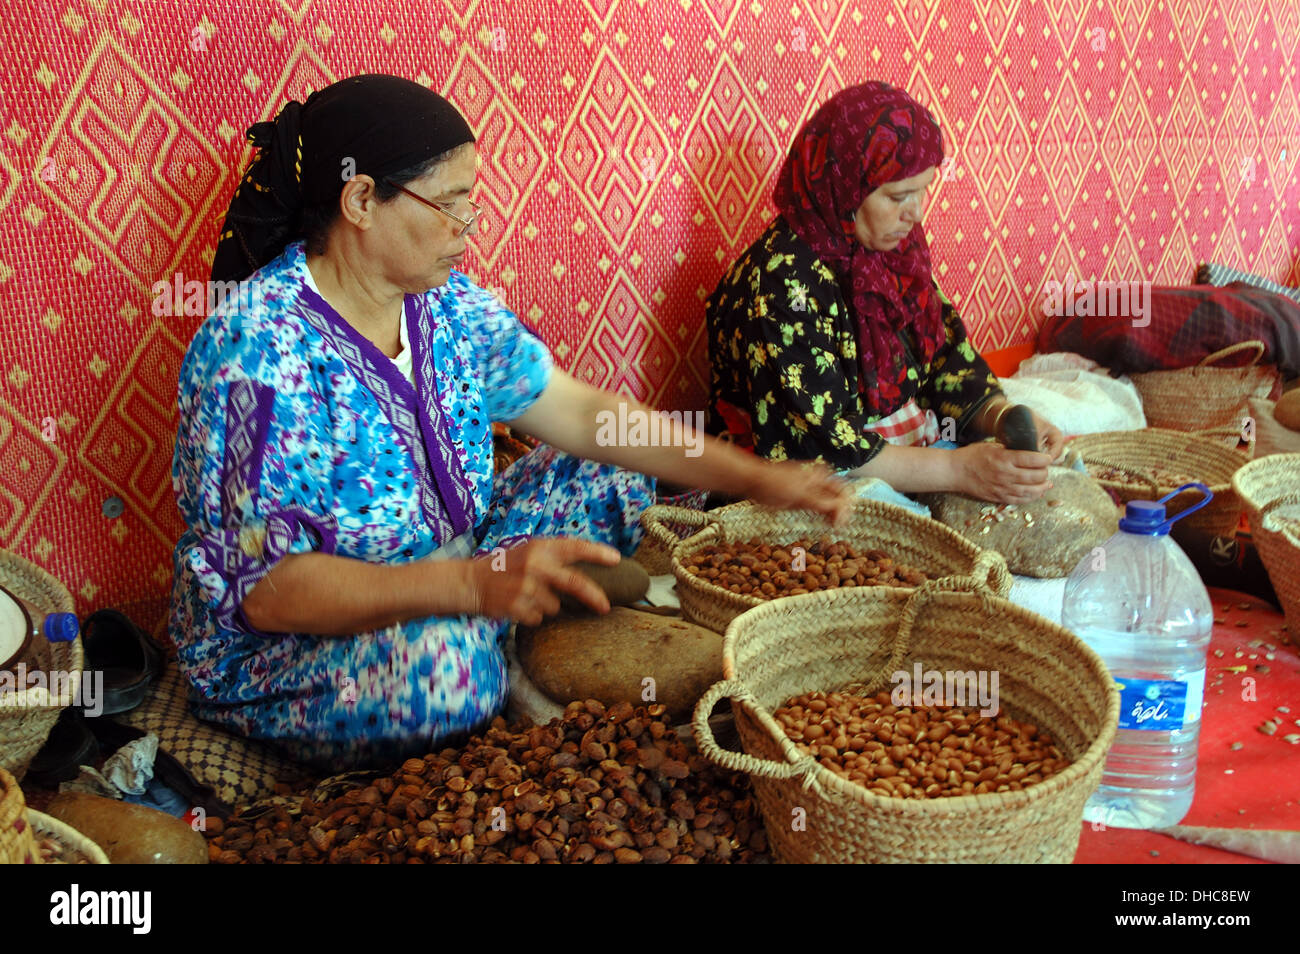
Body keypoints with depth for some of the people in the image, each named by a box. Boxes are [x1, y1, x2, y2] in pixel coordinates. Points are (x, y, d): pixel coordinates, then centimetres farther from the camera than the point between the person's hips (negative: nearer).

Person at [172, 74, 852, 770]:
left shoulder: (446, 304, -3)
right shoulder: (257, 347, -25)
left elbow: (581, 415, 2)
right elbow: (268, 587, -29)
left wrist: (757, 479, -3)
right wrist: (474, 583, -40)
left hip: (451, 582, 8)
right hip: (279, 657, -7)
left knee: (607, 480, 6)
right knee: (444, 655, -38)